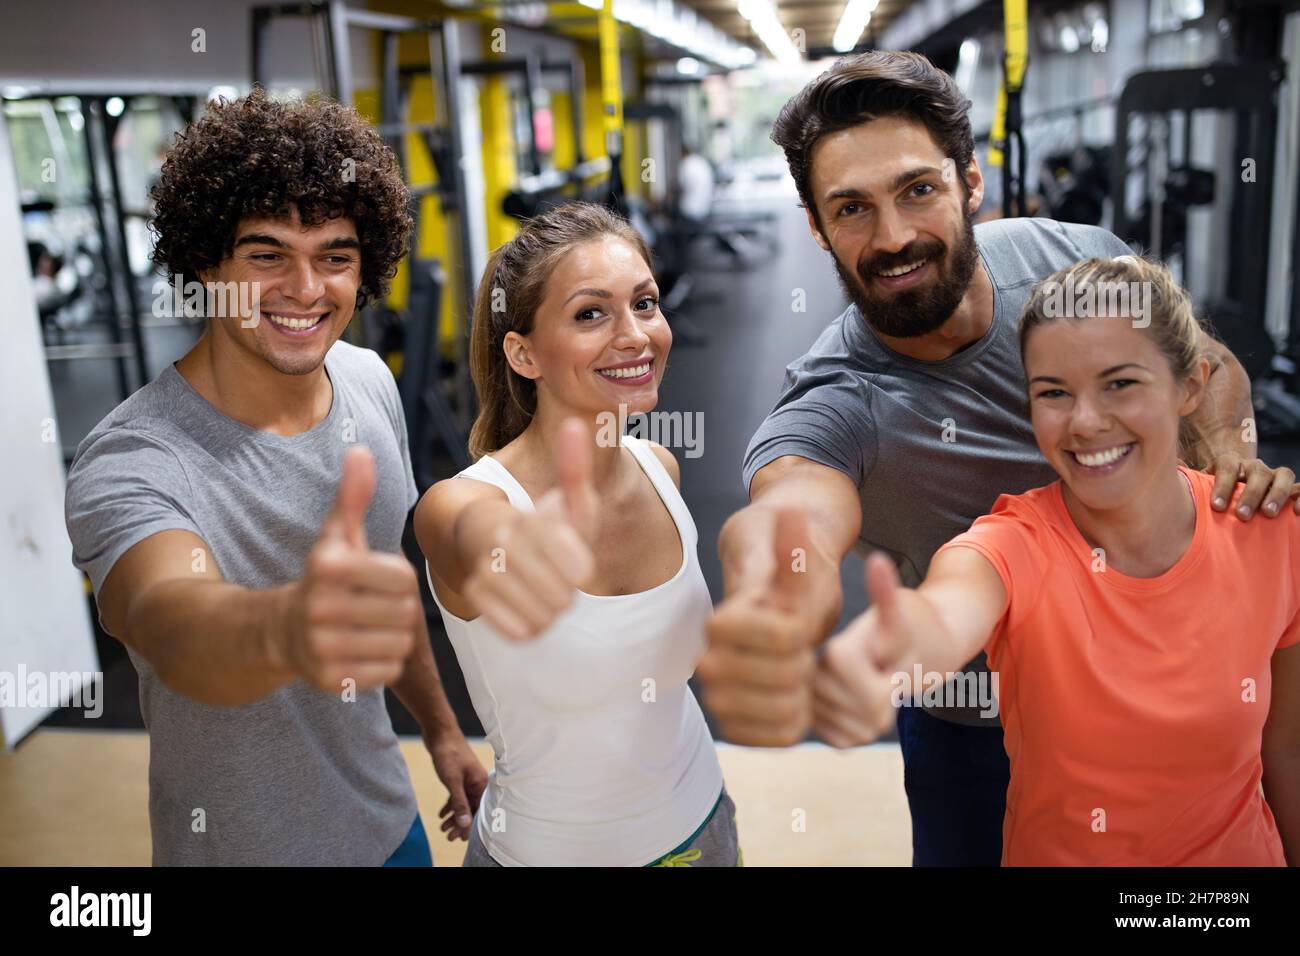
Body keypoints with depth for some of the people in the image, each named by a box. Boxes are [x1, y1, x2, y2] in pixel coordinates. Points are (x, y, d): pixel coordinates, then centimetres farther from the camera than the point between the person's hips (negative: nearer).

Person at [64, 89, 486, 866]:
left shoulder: (370, 381, -8)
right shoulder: (127, 466, -27)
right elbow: (168, 619, -48)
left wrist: (441, 728, 12)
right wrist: (285, 627, -68)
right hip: (240, 845, -5)